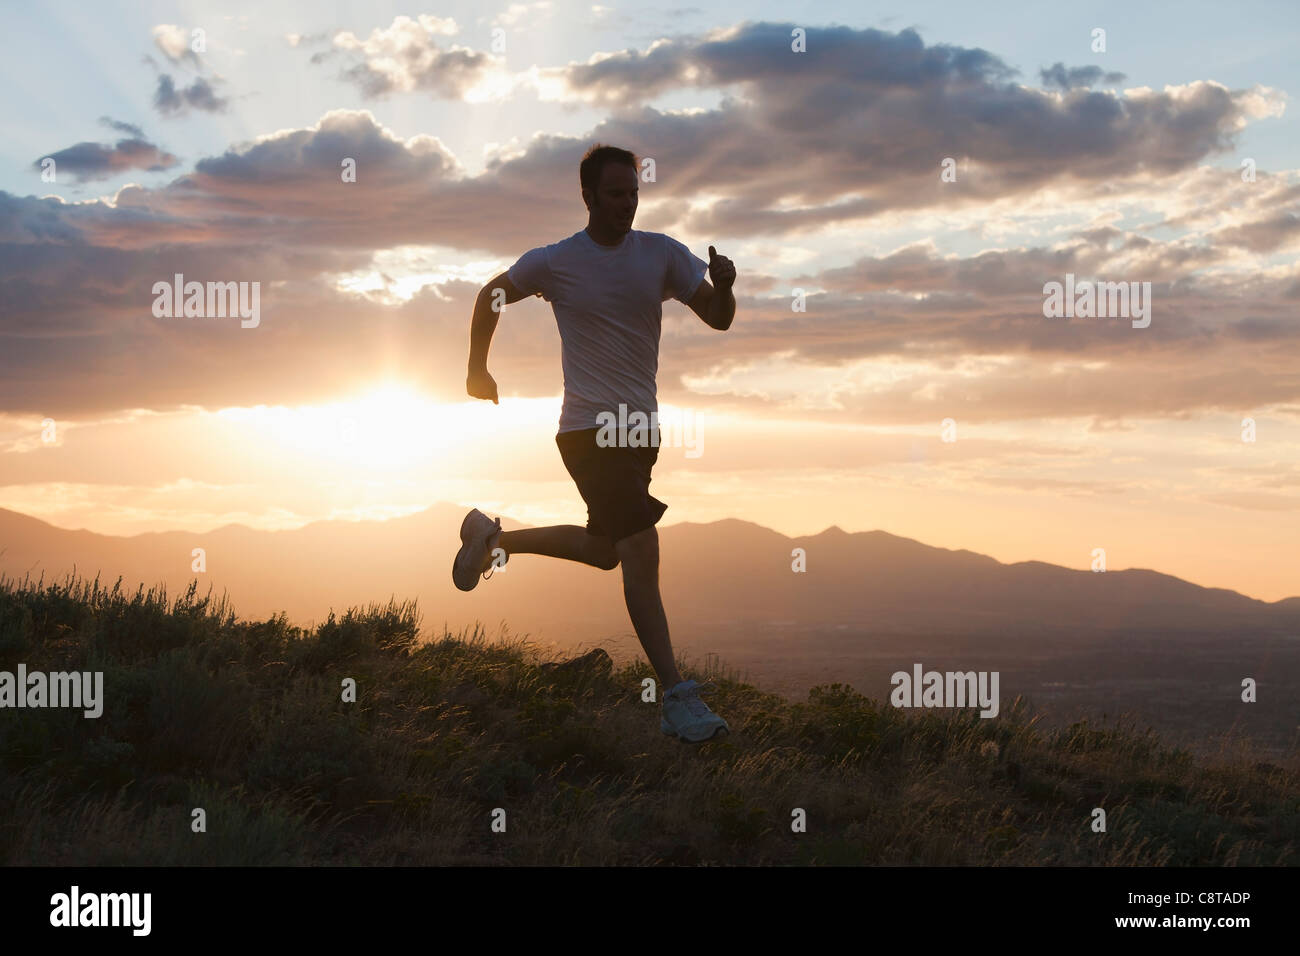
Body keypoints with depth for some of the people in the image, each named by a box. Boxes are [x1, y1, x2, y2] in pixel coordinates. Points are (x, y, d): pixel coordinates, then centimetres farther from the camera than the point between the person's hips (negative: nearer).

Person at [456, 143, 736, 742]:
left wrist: (723, 286, -21)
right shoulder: (555, 262, -5)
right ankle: (676, 698, -17)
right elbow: (492, 296, 11)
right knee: (640, 546, -16)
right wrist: (477, 369, 13)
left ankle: (495, 539, 39)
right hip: (589, 428, -6)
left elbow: (718, 318, 0)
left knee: (604, 550, 16)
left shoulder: (662, 254, 3)